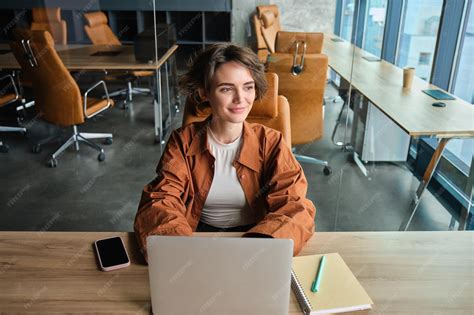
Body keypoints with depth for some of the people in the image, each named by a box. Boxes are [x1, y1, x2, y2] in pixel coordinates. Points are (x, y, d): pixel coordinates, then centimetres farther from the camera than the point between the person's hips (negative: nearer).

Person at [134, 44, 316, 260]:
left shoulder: (270, 142, -5)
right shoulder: (183, 141, -4)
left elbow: (295, 208, -16)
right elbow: (159, 202, -13)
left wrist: (257, 246, -37)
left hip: (254, 233, 0)